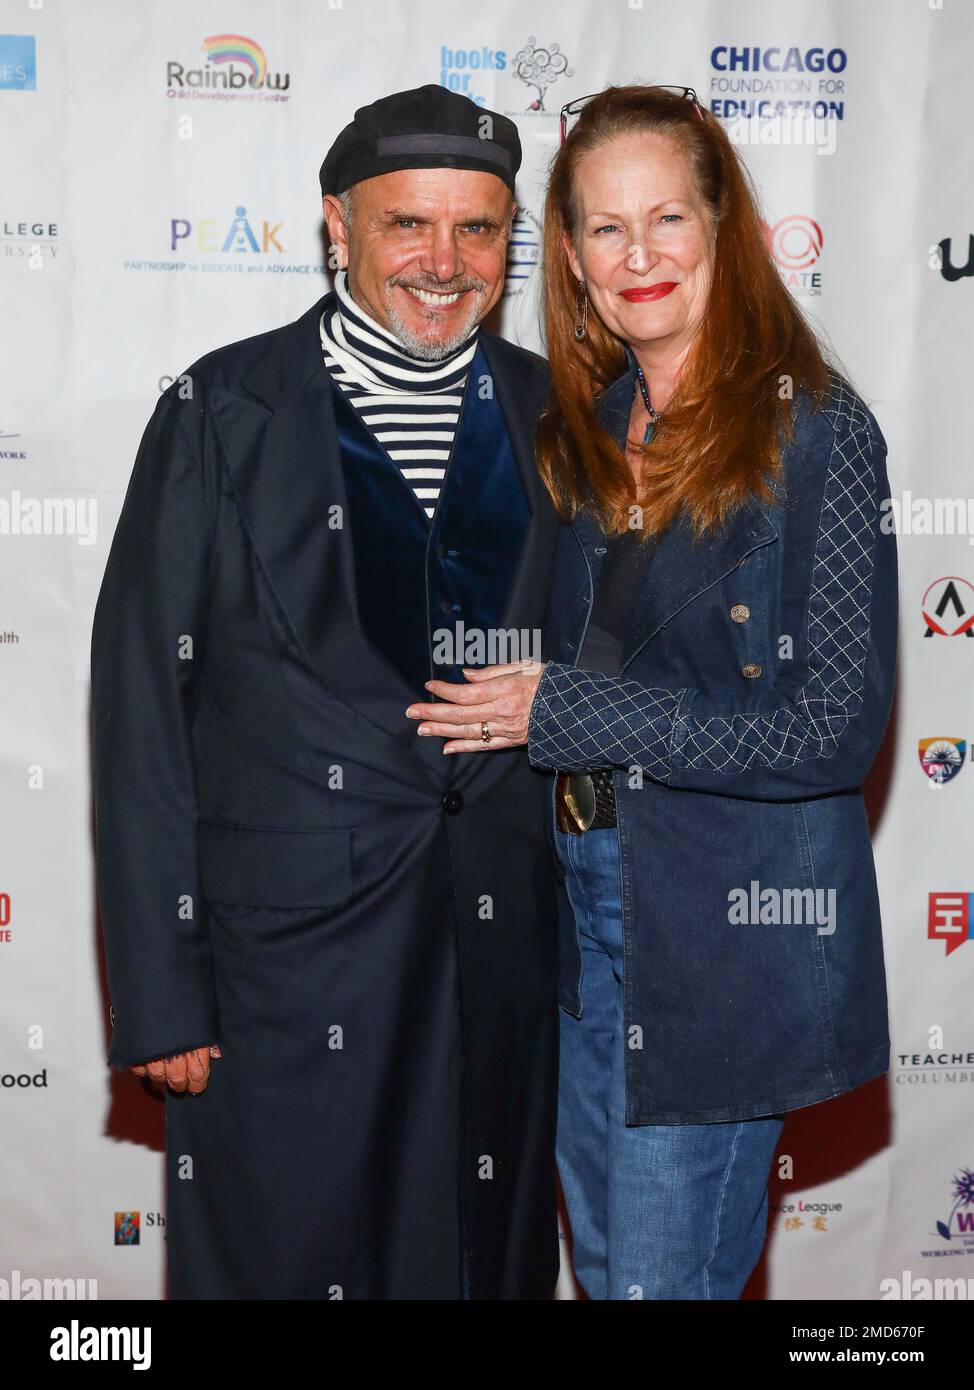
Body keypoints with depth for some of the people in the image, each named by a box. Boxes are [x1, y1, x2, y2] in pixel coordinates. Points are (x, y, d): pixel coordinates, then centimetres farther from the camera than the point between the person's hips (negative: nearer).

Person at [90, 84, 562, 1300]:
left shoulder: (552, 415, 6)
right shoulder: (221, 413, -3)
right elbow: (141, 703, -6)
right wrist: (159, 992, -9)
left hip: (505, 942, 3)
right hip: (285, 946, -3)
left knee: (494, 1257, 15)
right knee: (284, 1258, 9)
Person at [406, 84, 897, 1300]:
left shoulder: (815, 431, -16)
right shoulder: (587, 426, 4)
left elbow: (837, 732, -19)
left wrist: (563, 710, -19)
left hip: (729, 921, -6)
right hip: (585, 899, 7)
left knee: (666, 1275, 7)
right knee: (602, 1259, 23)